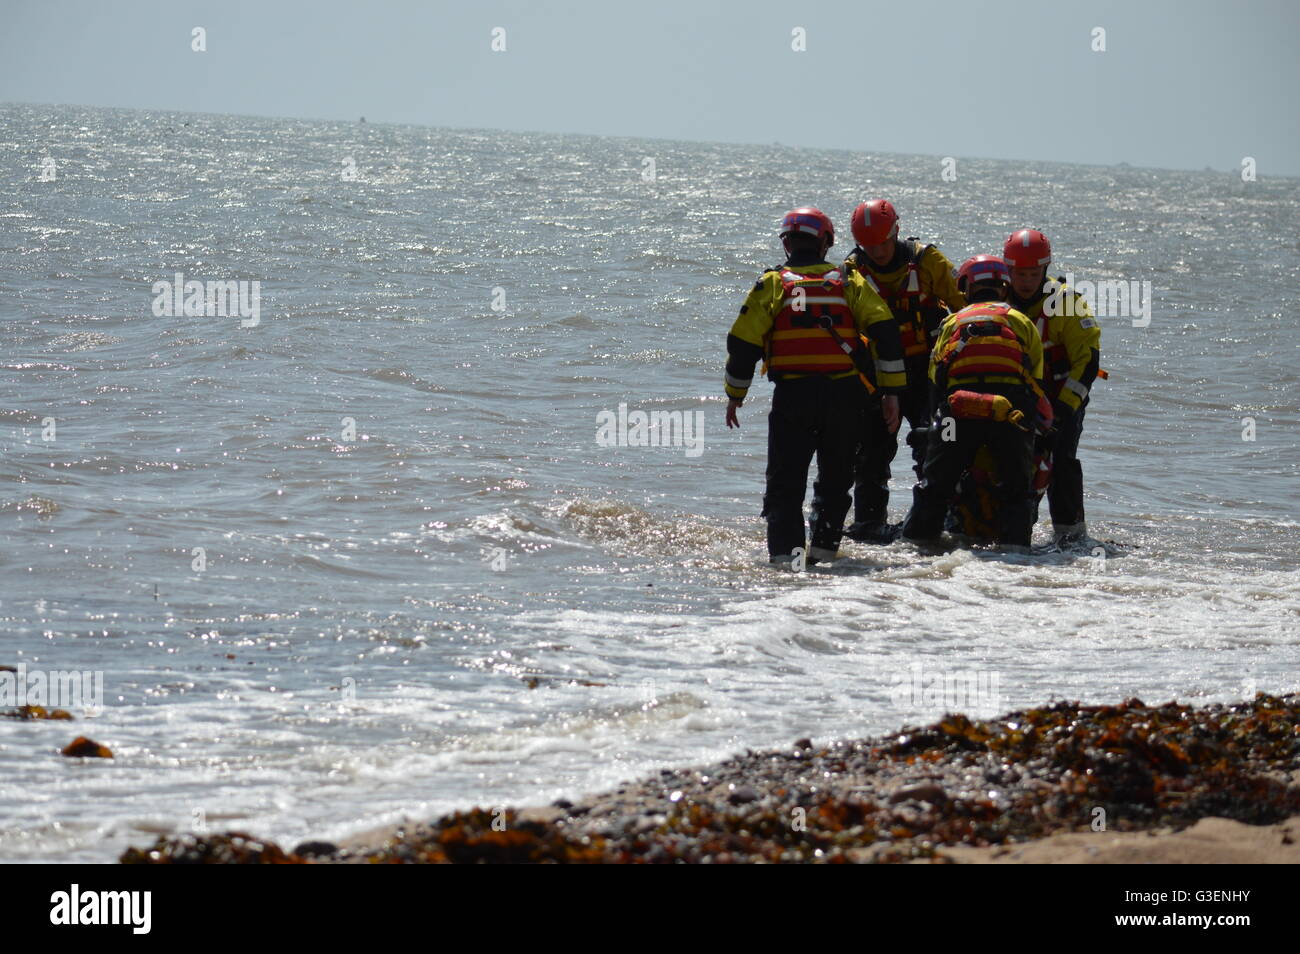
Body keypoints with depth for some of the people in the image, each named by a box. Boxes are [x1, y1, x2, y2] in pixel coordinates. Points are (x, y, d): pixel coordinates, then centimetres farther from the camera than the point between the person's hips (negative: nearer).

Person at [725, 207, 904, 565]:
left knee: (785, 481, 3)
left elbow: (743, 343, 2)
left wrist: (735, 395, 14)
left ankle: (784, 551, -9)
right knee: (835, 478, 17)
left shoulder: (772, 284, 5)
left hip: (792, 395, -1)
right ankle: (824, 546, 13)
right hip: (844, 395, 1)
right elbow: (884, 332, 0)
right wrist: (891, 392, 3)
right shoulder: (849, 281, 9)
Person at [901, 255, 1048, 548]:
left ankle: (916, 543, 11)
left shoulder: (953, 322, 24)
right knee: (1016, 490, 11)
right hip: (1010, 408, -1)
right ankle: (1015, 544, 2)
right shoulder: (1021, 321, 21)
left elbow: (934, 383, 18)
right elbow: (1036, 378, 15)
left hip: (959, 405, 1)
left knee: (933, 488, 11)